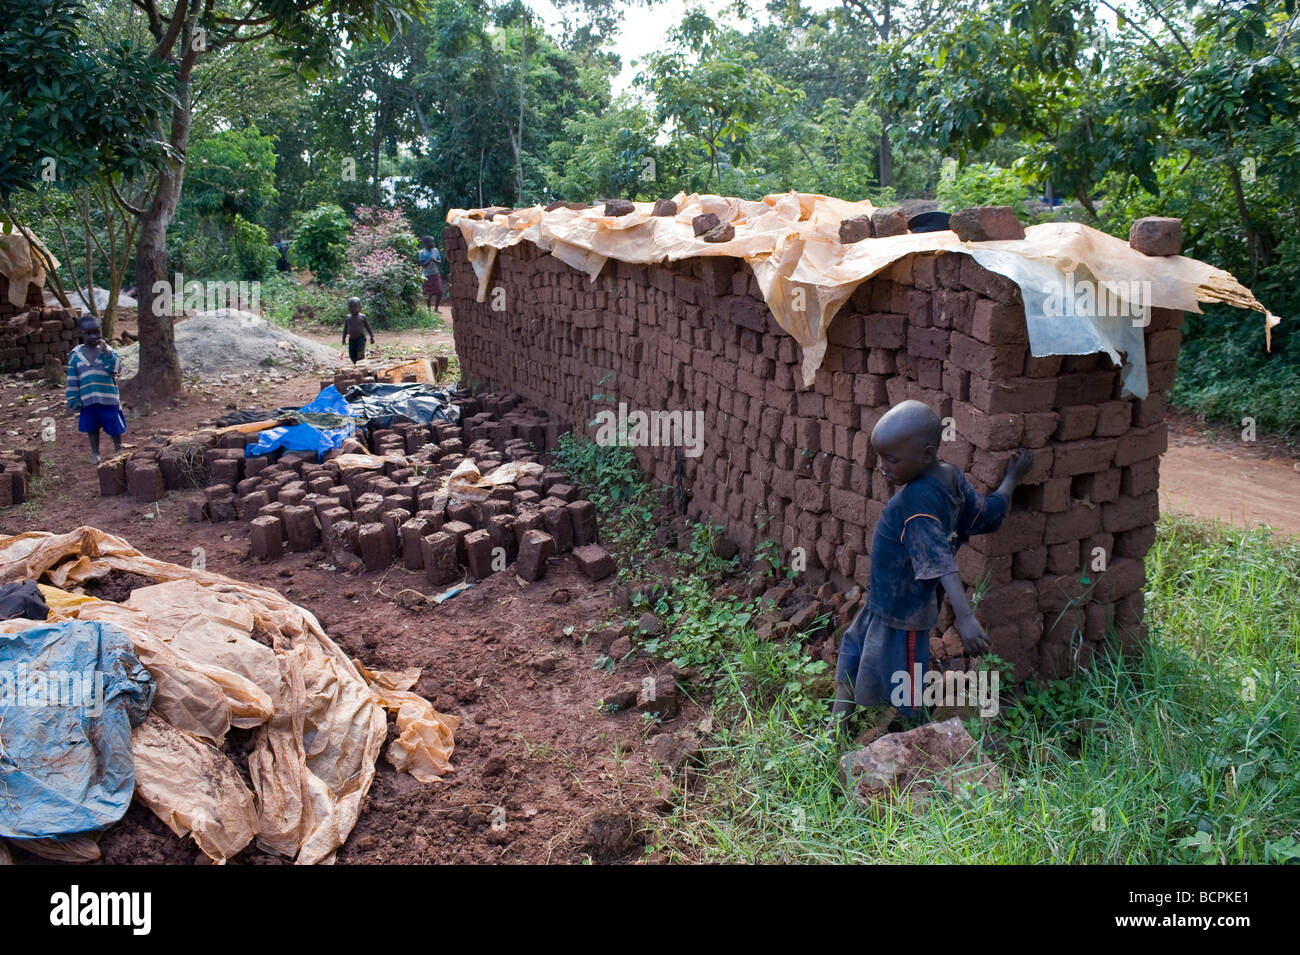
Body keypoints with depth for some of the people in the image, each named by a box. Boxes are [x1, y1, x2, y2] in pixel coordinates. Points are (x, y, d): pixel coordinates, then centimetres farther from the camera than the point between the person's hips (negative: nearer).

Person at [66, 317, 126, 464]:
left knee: (114, 427, 7)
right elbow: (72, 380, 4)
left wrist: (107, 352, -27)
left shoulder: (107, 349, -2)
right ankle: (95, 452, 30)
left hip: (109, 398, -2)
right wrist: (74, 400, 2)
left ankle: (118, 449, 27)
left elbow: (117, 367, -17)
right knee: (92, 427, 14)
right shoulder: (76, 354, 1)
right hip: (88, 400, 2)